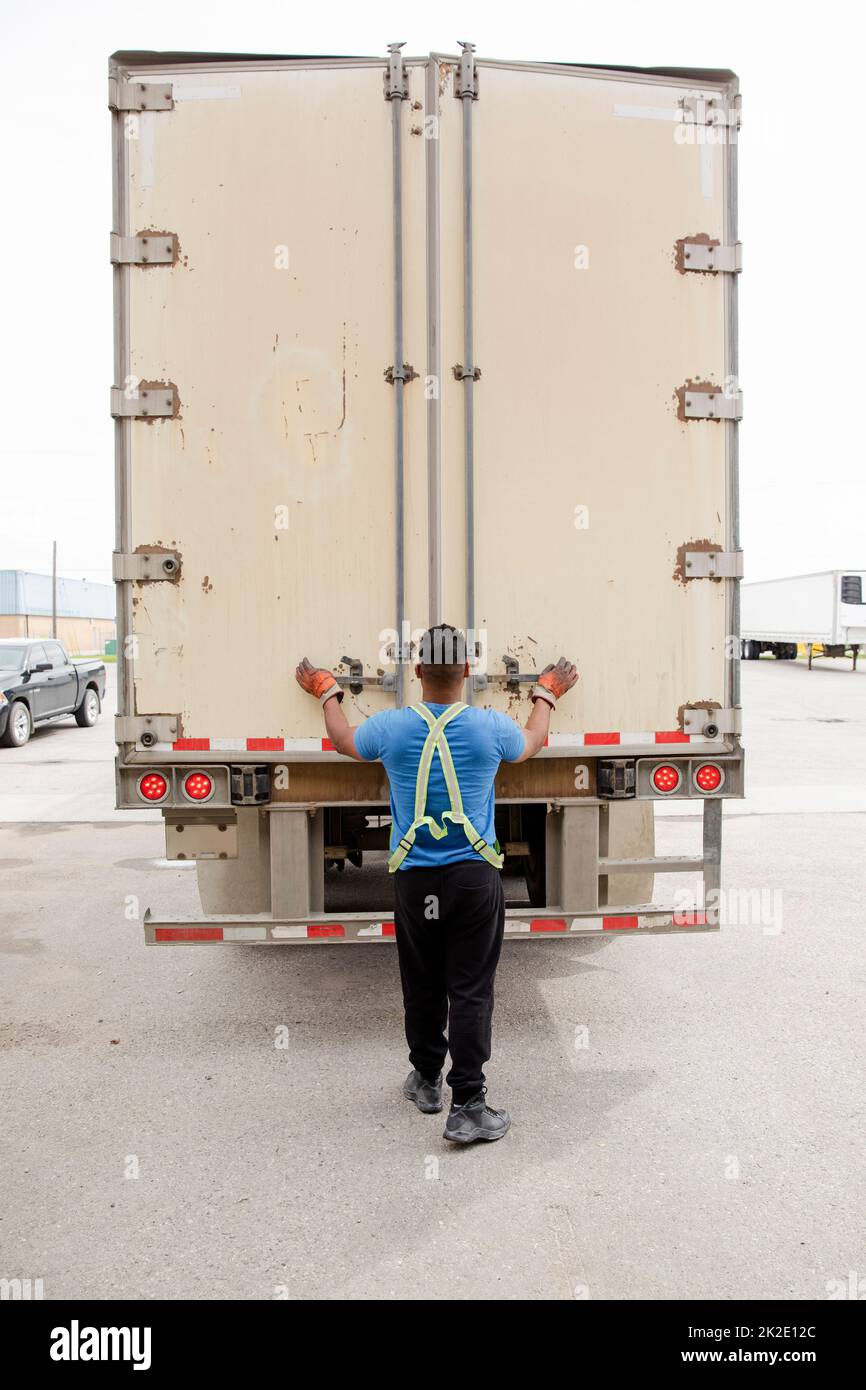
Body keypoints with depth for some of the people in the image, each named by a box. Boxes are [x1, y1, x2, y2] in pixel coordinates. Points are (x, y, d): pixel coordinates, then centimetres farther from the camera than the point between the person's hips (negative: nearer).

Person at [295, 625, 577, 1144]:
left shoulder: (390, 727, -6)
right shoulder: (491, 727, -7)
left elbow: (343, 740, 17)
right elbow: (532, 743, 17)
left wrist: (328, 692, 35)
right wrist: (547, 694, 36)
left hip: (415, 881, 2)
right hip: (474, 878, -1)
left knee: (422, 987, 16)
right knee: (470, 992, 2)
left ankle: (427, 1081, 34)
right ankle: (467, 1106, 4)